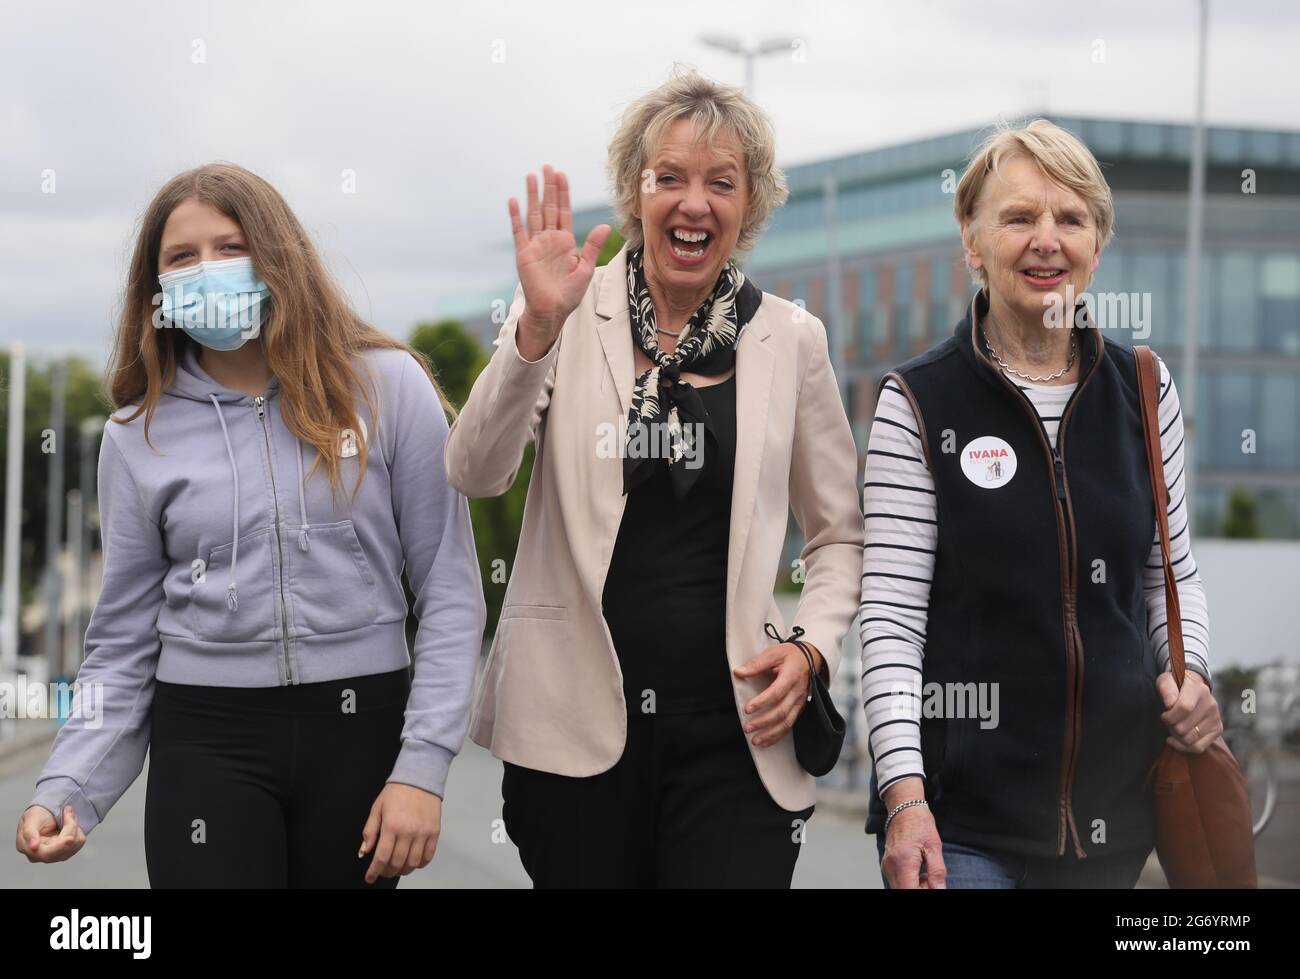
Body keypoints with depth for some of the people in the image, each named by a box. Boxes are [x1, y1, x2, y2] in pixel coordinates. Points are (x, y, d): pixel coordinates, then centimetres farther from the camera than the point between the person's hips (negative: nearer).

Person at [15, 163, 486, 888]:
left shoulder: (385, 384, -2)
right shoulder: (139, 434, 4)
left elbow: (450, 590, -2)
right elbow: (124, 643, 7)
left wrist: (423, 768, -8)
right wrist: (68, 791, -7)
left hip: (362, 726, 0)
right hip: (208, 743, 1)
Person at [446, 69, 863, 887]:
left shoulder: (790, 338, 6)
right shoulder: (571, 318, 2)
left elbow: (840, 535, 14)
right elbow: (476, 474, -10)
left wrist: (813, 646, -3)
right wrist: (538, 327, -22)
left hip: (733, 728, 1)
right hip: (575, 724, 0)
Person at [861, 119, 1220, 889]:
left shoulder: (1145, 391, 6)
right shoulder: (919, 402, -5)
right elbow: (891, 616, -8)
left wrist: (1189, 672, -3)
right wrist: (904, 795, -16)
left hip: (1115, 798, 4)